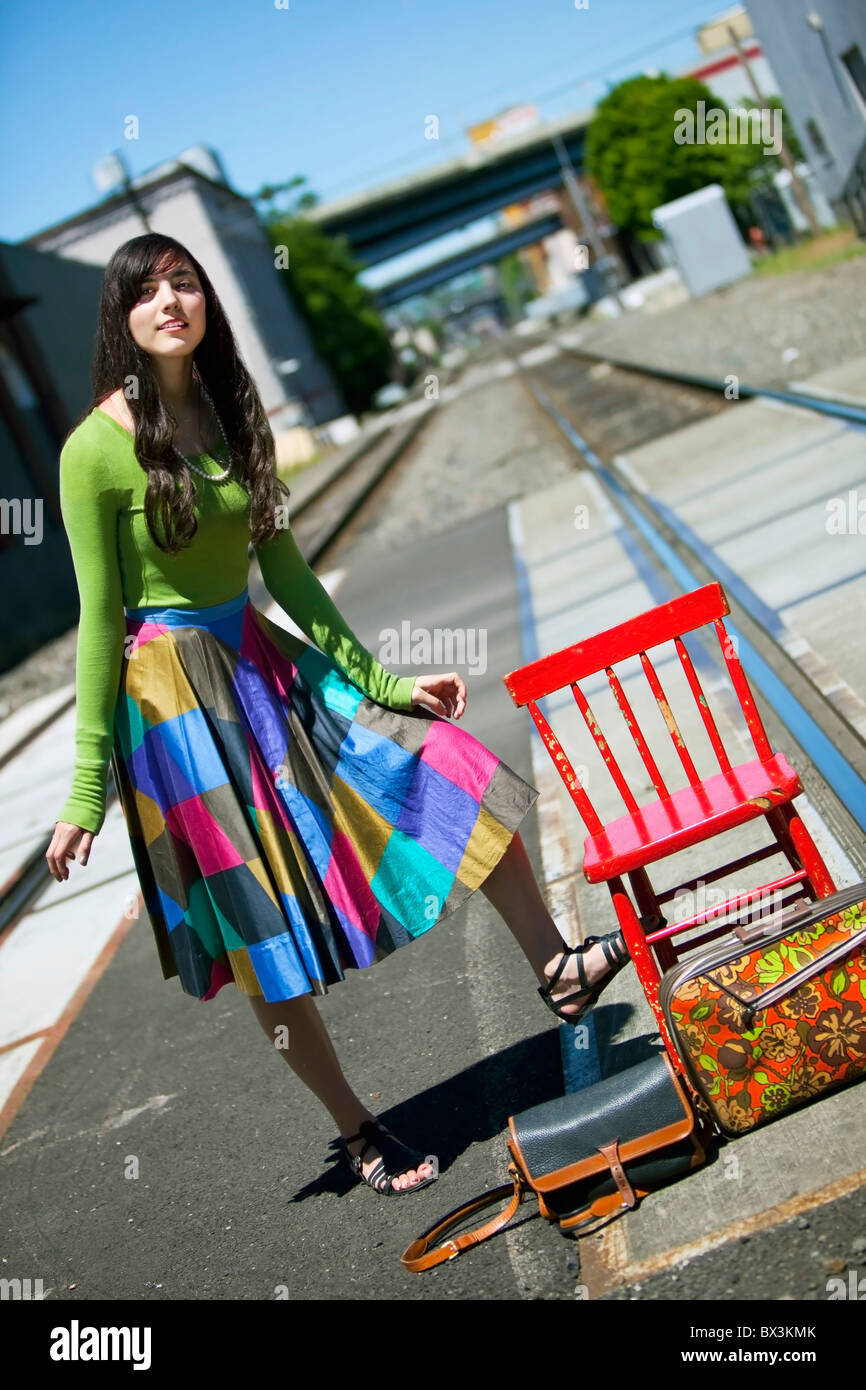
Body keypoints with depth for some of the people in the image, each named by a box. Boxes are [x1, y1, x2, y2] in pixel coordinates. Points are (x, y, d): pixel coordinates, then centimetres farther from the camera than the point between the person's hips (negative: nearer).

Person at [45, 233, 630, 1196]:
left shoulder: (235, 417, 4)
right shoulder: (97, 449, -14)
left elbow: (284, 568, 8)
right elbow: (99, 619, -12)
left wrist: (380, 681, 7)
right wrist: (89, 787, -10)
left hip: (262, 661, 6)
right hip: (171, 691, -6)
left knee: (459, 771, 0)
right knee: (264, 933, 3)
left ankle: (556, 970, 18)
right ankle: (358, 1133, 22)